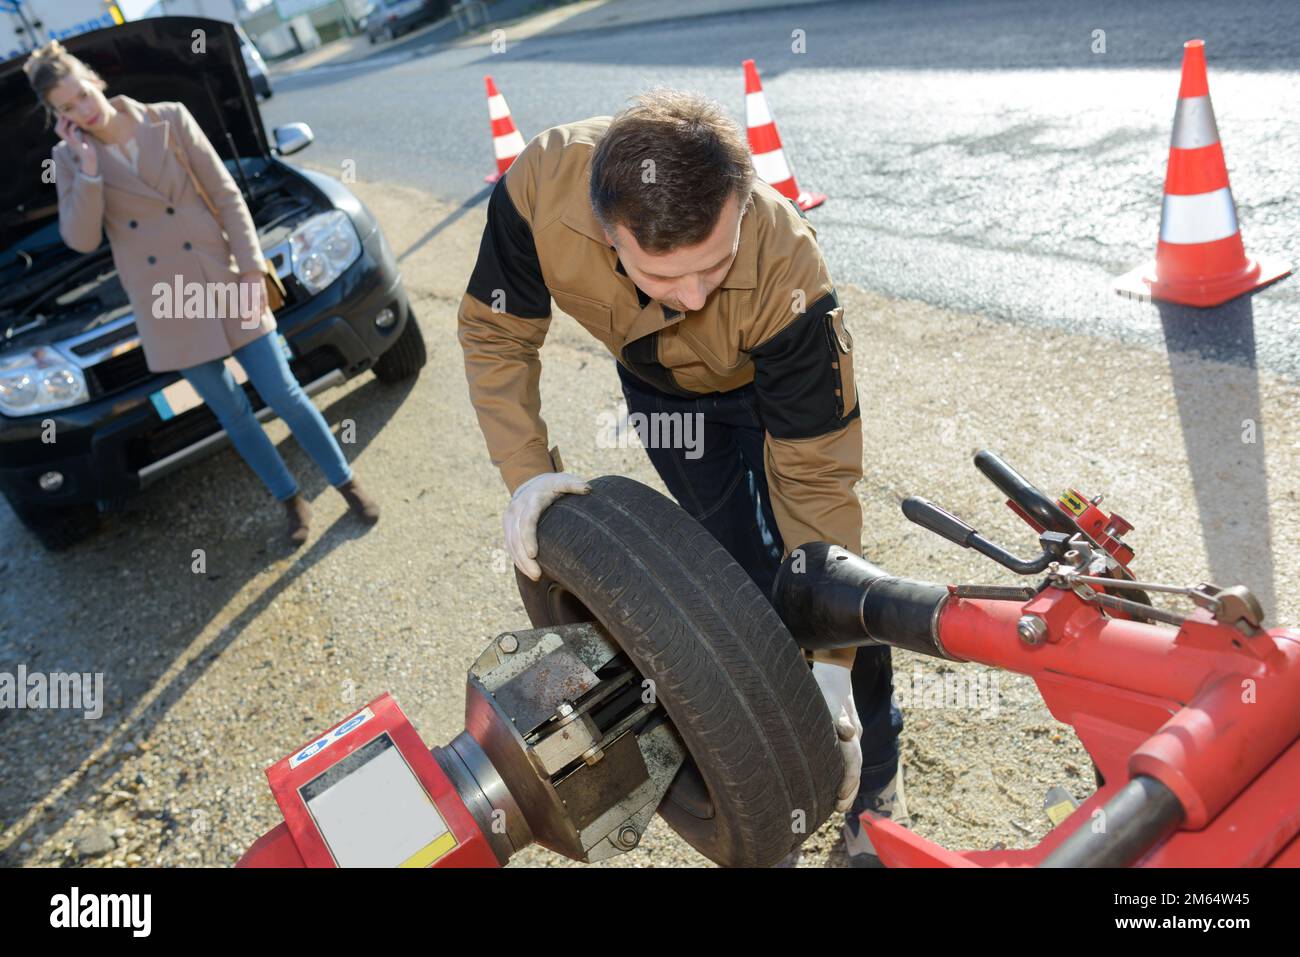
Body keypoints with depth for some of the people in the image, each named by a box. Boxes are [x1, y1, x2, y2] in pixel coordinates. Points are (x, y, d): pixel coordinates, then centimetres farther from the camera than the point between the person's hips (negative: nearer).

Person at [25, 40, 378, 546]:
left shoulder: (170, 119, -3)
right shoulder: (69, 157, 1)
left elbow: (227, 196, -3)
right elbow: (81, 239, -8)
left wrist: (250, 271, -8)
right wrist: (88, 167, -16)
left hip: (222, 282, -1)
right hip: (166, 309, 2)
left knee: (282, 392, 1)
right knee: (232, 412, 8)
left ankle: (346, 481, 19)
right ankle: (292, 500, 24)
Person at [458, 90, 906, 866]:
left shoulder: (787, 274, -42)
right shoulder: (541, 187, -36)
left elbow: (816, 475, -34)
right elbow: (497, 332, -17)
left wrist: (830, 662, -31)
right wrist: (528, 470, -27)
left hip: (775, 378, -1)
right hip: (661, 390, 2)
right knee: (748, 579, -3)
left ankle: (871, 781, 18)